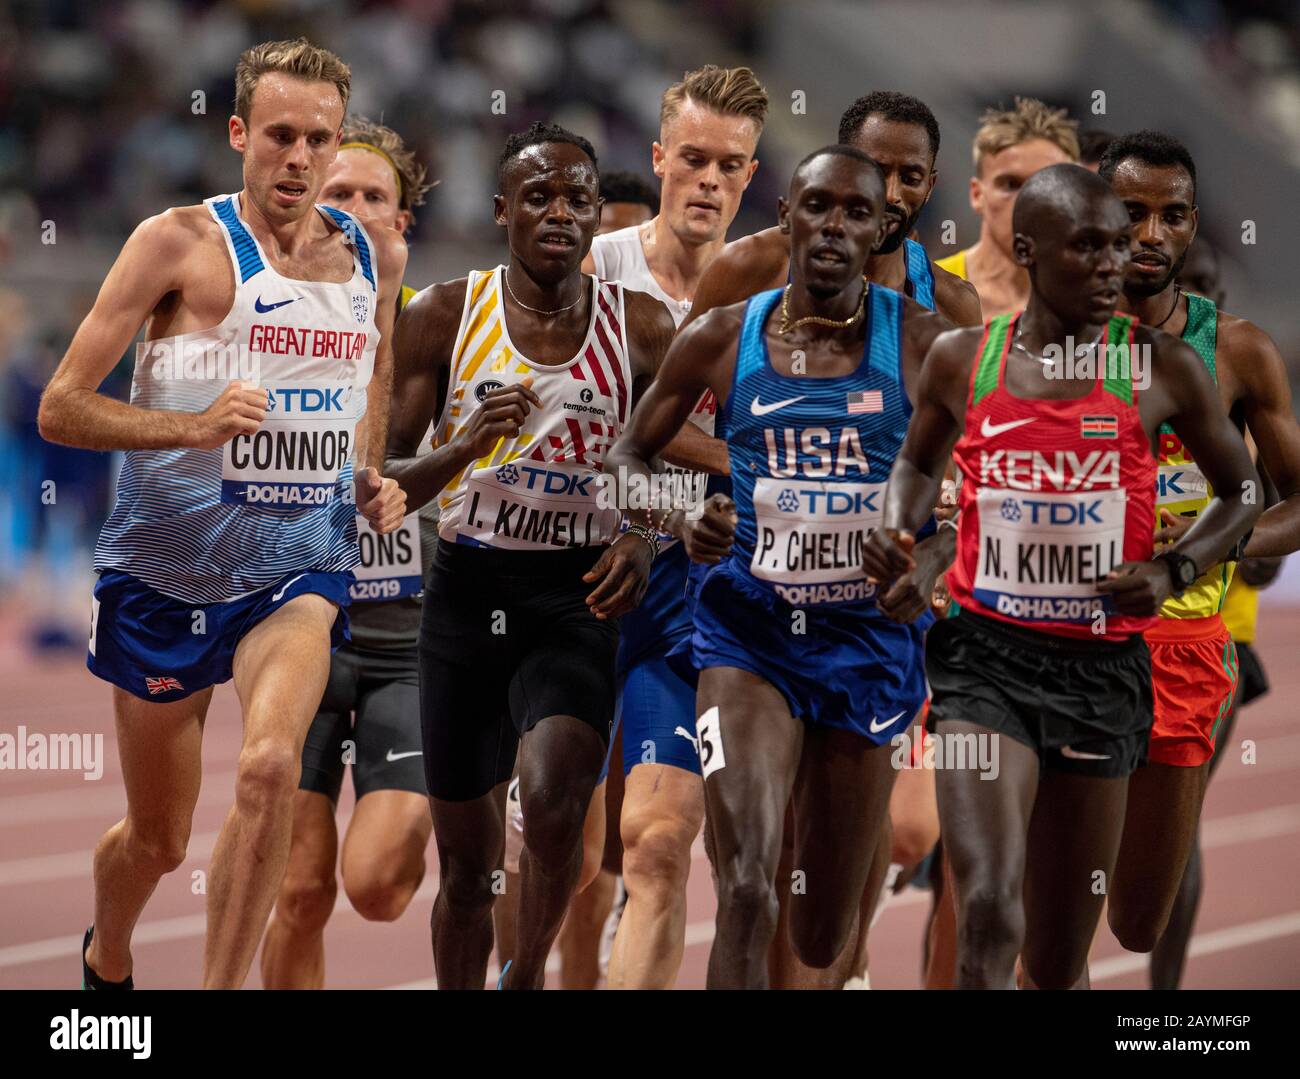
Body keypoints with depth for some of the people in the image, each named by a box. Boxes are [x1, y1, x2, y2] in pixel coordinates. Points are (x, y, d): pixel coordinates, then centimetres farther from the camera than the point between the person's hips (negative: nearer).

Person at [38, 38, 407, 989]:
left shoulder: (376, 257, 5)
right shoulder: (181, 244, -10)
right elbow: (60, 409, -11)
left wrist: (374, 478, 10)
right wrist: (195, 426, -25)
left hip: (301, 567, 2)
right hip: (168, 571, -2)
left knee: (271, 767, -27)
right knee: (158, 838, 11)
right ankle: (106, 963, 44)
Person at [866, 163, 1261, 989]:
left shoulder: (1162, 369, 0)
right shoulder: (961, 360, 3)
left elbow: (1247, 492, 12)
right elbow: (920, 462, 23)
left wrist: (1174, 570, -5)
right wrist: (896, 531, 3)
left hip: (1102, 670, 1)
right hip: (987, 655, -1)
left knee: (1059, 964, 9)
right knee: (990, 914, -22)